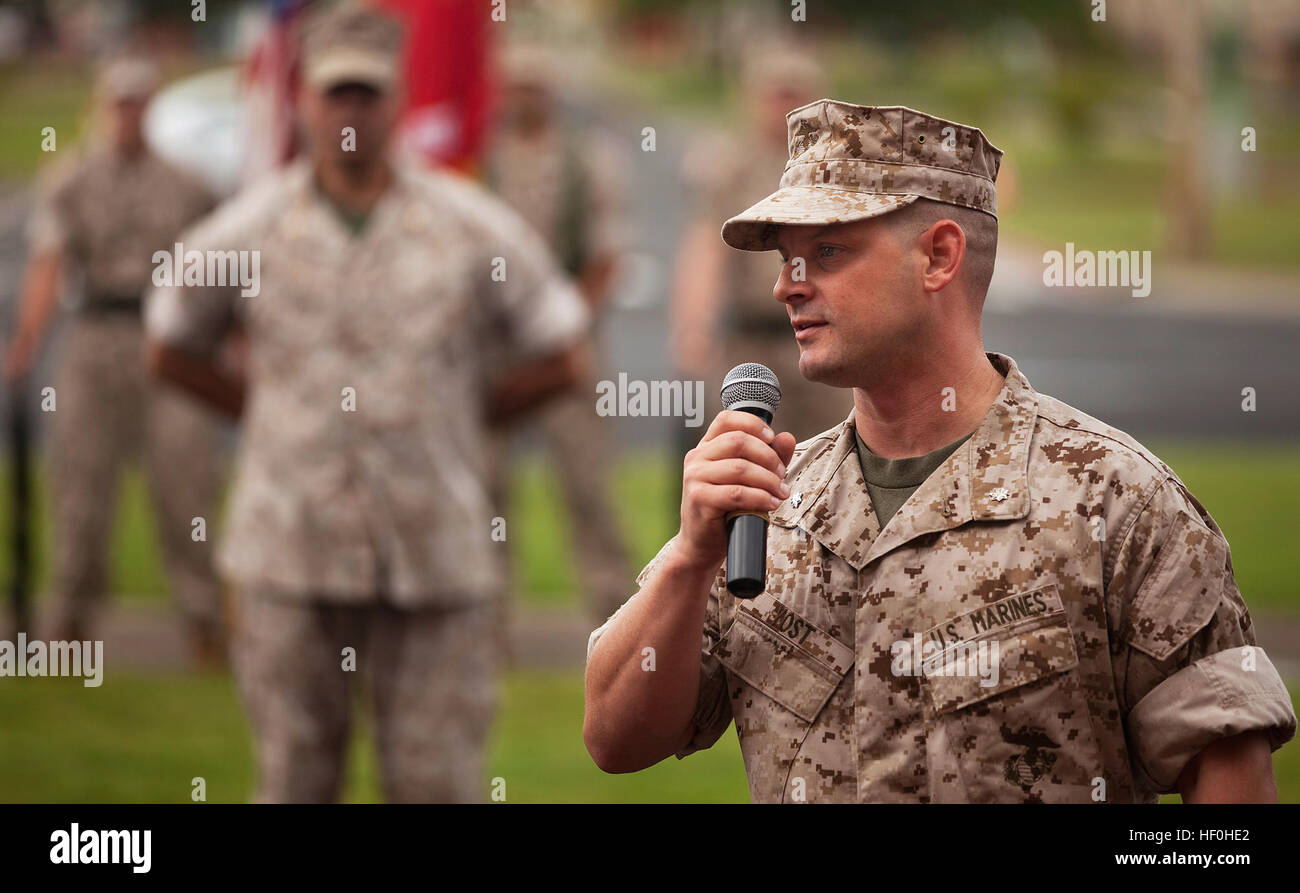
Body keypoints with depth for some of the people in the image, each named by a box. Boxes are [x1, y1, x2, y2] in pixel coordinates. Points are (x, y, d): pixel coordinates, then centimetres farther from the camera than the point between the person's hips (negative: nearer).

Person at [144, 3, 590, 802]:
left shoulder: (475, 229, 0)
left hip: (436, 558, -1)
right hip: (292, 556, 1)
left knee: (438, 784, -1)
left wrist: (457, 415, 6)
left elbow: (560, 359, 8)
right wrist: (269, 413, 10)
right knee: (297, 778, 5)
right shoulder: (248, 232, 2)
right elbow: (172, 349, 17)